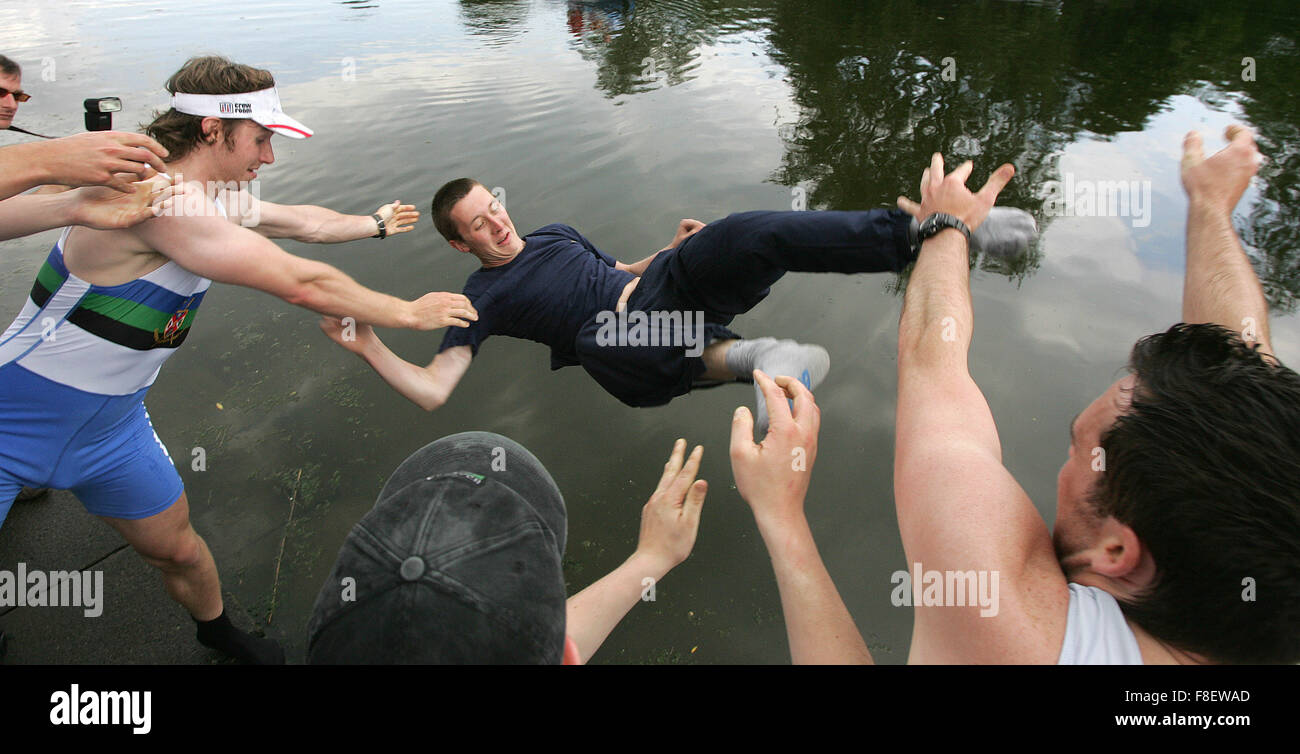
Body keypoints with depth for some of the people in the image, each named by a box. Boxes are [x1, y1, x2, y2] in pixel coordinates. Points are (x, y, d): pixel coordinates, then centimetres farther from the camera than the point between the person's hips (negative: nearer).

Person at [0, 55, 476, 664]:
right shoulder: (164, 200, -30)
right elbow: (303, 285, -28)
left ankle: (221, 635, 41)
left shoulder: (218, 200, -1)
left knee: (178, 550, 17)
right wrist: (410, 313, -18)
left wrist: (375, 223, 34)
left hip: (113, 425, 8)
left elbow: (305, 223, 18)